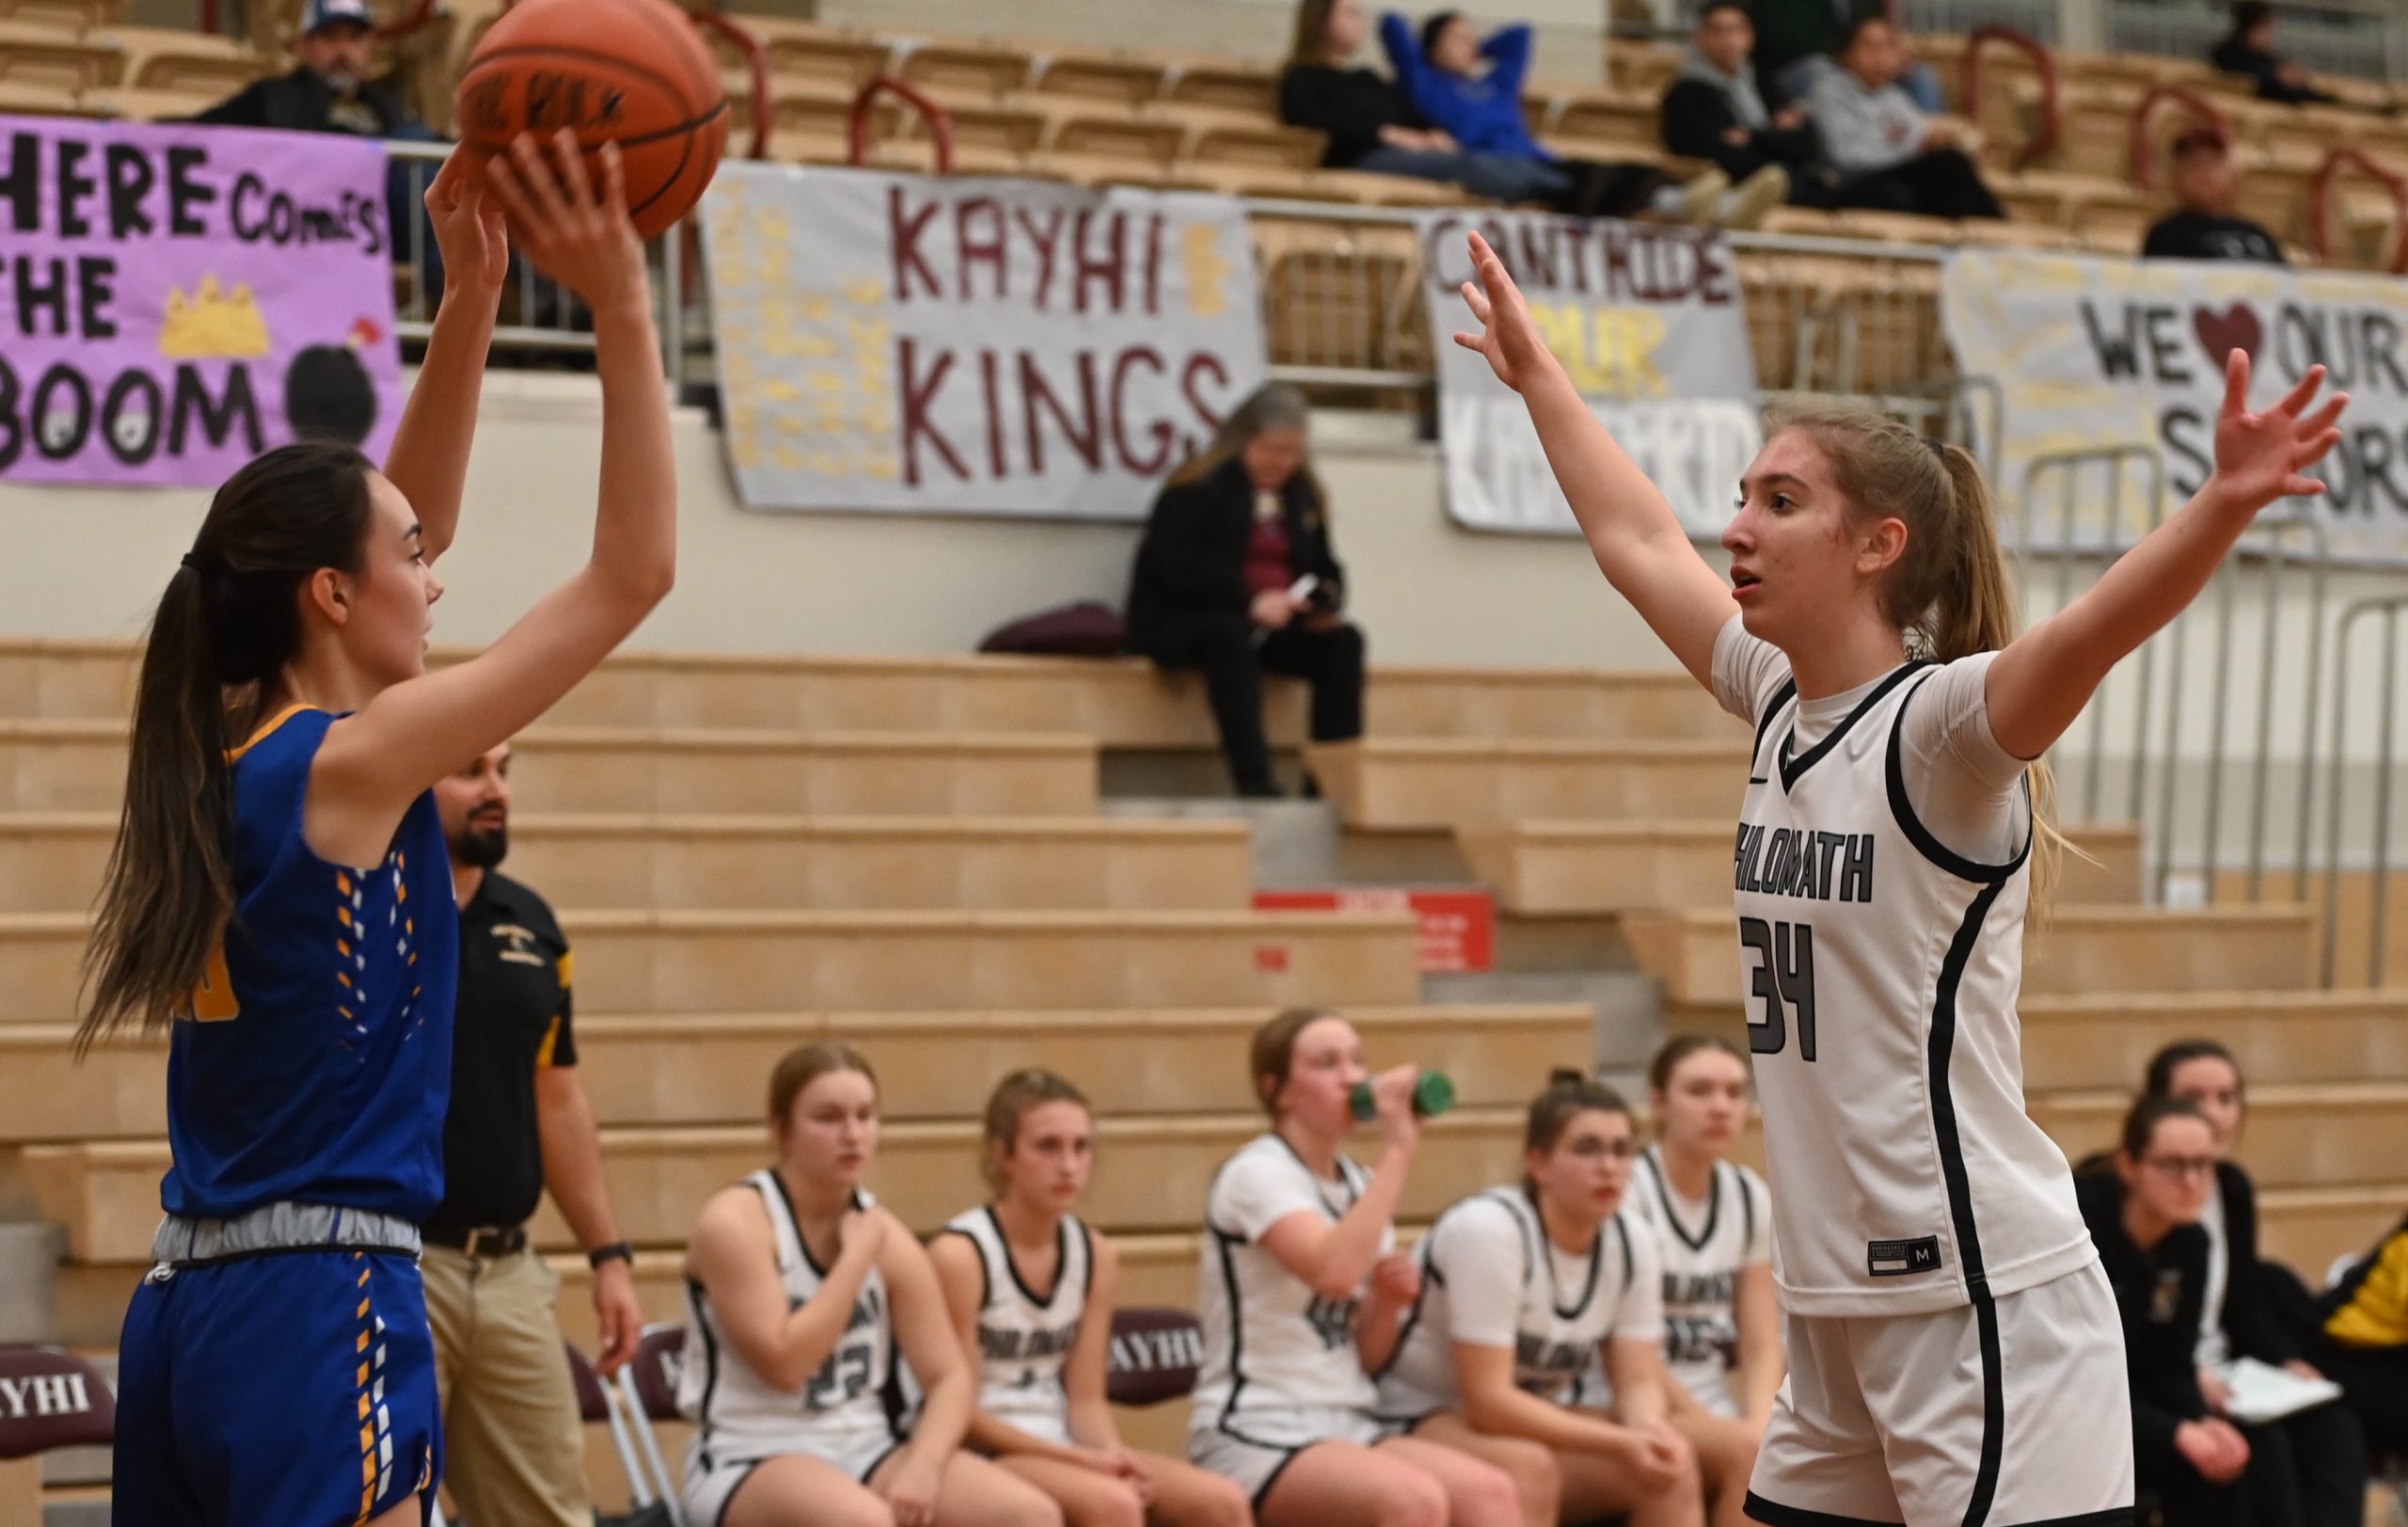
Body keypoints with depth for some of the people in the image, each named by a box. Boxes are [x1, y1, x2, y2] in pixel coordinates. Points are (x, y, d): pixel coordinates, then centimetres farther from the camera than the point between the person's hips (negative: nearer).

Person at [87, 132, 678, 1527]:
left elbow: (413, 516, 23)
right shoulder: (349, 765, -10)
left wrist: (476, 294, 16)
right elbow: (633, 575, -9)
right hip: (325, 1308, -9)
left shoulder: (229, 753, 12)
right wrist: (622, 307, -7)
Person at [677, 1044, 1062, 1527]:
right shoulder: (736, 1223, -11)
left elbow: (950, 1376, 4)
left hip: (866, 1451, 6)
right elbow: (784, 1362, -19)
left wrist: (923, 1465, -16)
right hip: (750, 1460, -6)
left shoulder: (885, 1235, 6)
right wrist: (857, 1257, -14)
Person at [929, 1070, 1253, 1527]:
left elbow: (1085, 1398, 8)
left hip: (1060, 1447, 7)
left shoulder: (1095, 1254, 7)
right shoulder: (959, 1254, -12)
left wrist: (1113, 1457, -15)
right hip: (982, 1454, -7)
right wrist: (1084, 1460, -18)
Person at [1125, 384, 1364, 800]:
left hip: (1277, 622, 6)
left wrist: (1325, 602, -9)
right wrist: (1250, 602, -28)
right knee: (1230, 636, -39)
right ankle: (1253, 780, -45)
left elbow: (1325, 568, 17)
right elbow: (1177, 569, -18)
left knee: (1344, 640, -18)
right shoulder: (1198, 489, -7)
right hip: (1181, 621, -6)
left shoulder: (1302, 496, 14)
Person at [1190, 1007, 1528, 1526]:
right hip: (1253, 1433, -7)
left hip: (1349, 1425, 7)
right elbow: (1333, 1271, -29)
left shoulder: (1358, 1185, 16)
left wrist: (1387, 1305, -5)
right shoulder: (1257, 1172, -8)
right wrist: (1397, 1149, -24)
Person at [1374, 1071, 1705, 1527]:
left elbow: (1640, 1381, -3)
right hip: (1423, 1417, -7)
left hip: (1534, 1417, 7)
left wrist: (1649, 1430, -27)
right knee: (1527, 1468, -36)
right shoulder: (1487, 1228, -23)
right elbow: (1488, 1400, -27)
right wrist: (1618, 1443, -31)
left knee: (1672, 1463, -17)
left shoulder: (1631, 1241, -3)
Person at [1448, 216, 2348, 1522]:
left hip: (1986, 1304, -8)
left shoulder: (1940, 727, -11)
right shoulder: (1782, 706, 10)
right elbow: (1637, 544, 25)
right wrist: (1533, 371, 36)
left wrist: (2226, 504, -48)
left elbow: (2091, 629, -31)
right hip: (1840, 1308, 9)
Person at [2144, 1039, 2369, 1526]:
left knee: (2332, 1426, -17)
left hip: (2215, 1376, 7)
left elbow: (2245, 1310, 14)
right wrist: (2190, 1377, -26)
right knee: (2262, 1444, -29)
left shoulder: (2233, 1188, 9)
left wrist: (2289, 1363, -5)